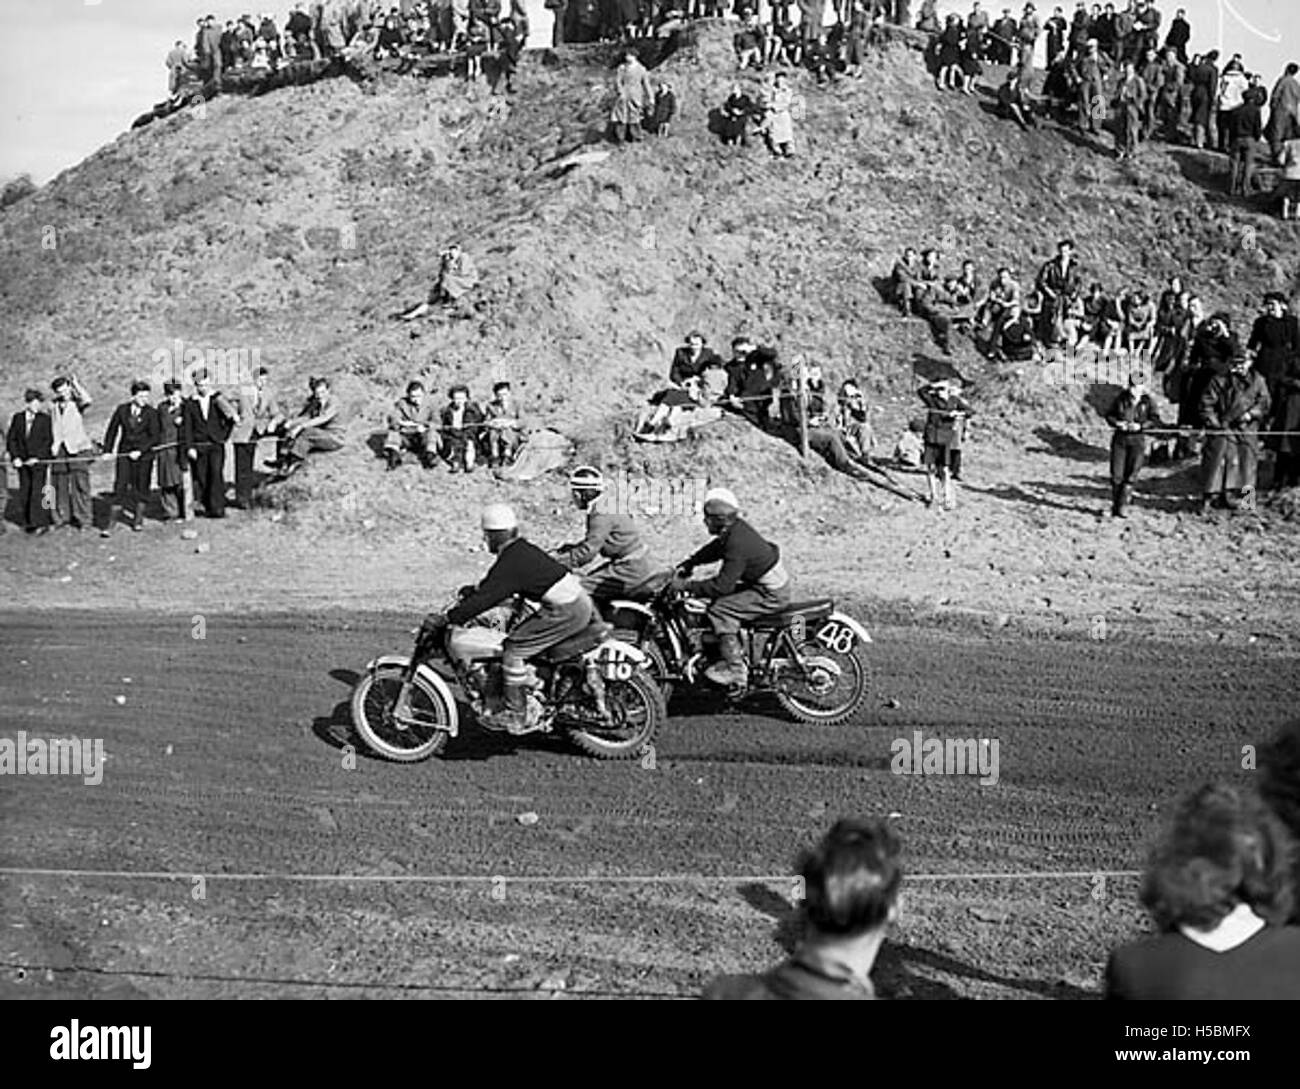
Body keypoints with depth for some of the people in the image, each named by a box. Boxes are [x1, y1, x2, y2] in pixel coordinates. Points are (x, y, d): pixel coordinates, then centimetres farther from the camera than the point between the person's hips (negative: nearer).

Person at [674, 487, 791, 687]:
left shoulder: (737, 544, -27)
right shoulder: (736, 527, 1)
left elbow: (722, 585, -27)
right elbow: (714, 549, 19)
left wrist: (687, 586, -19)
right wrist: (688, 564, 12)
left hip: (771, 595, -10)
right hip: (774, 582, 10)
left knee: (720, 611, -16)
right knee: (722, 599, 17)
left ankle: (736, 669, -12)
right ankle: (734, 654, 23)